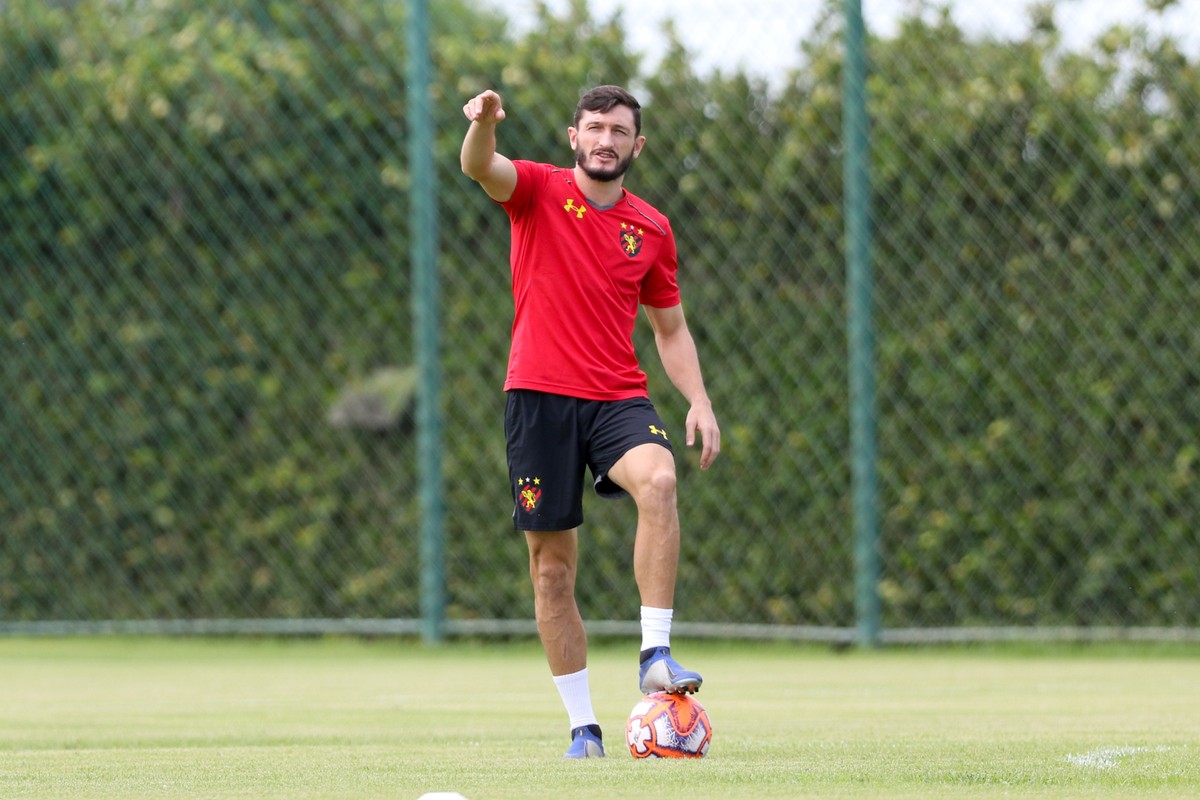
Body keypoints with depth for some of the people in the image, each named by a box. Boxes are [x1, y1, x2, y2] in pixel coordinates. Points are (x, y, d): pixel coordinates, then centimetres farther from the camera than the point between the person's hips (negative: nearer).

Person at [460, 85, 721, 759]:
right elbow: (479, 167, -19)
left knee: (658, 479, -31)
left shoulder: (652, 228, 12)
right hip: (540, 395, -1)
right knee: (552, 566, 0)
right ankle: (584, 726, 9)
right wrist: (484, 124, -42)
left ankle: (656, 655, -29)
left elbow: (671, 329, 19)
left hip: (619, 398, 1)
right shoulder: (539, 191, 3)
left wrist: (699, 401, 4)